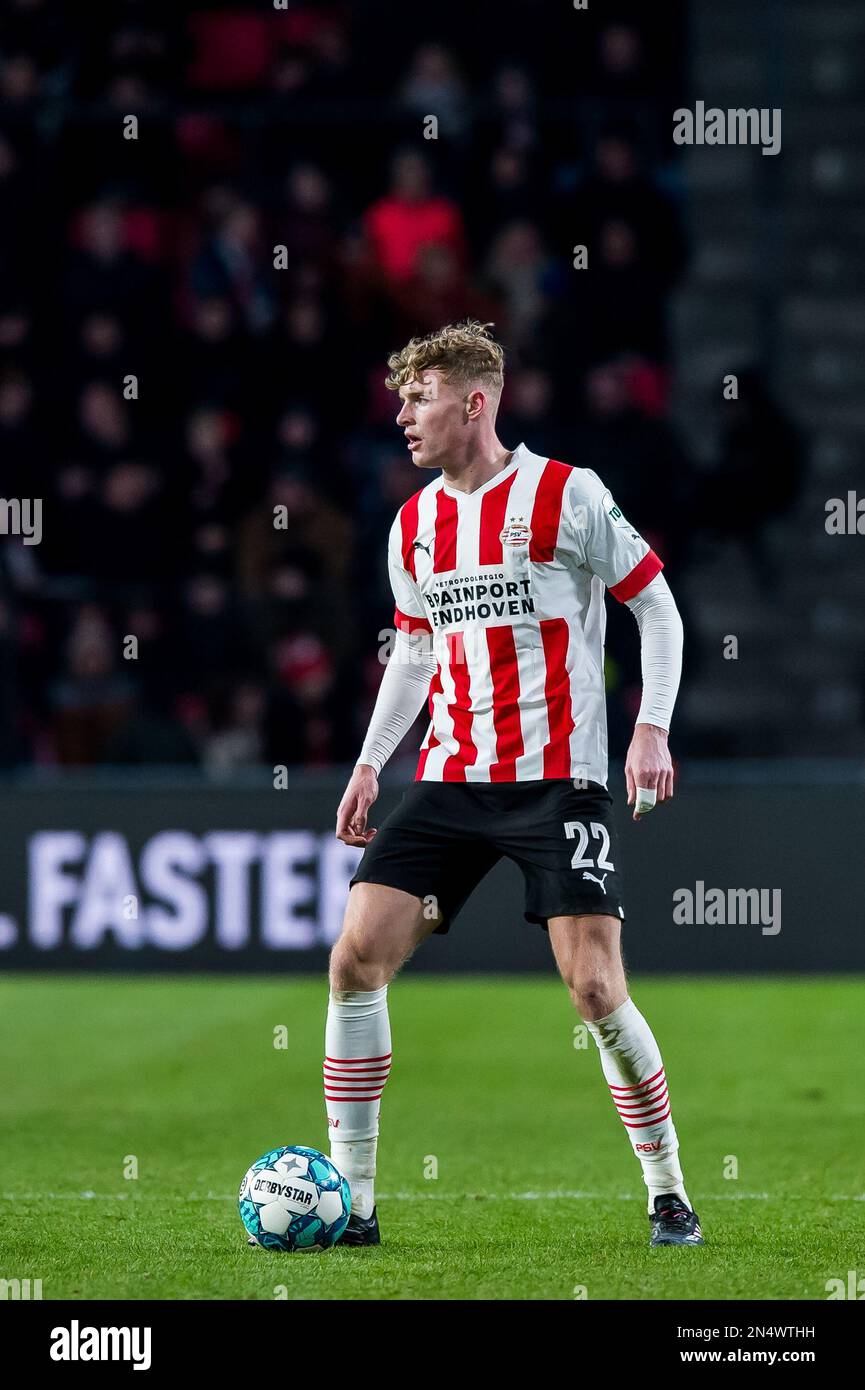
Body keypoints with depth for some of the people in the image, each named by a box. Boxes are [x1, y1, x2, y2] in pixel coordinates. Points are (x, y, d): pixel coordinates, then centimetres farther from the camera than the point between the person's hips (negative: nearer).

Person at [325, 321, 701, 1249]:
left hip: (558, 780, -5)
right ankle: (349, 1199, -1)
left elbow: (656, 607, 0)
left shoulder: (567, 496, -6)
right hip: (450, 780, 5)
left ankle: (667, 1195, 5)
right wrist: (370, 764, 15)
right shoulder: (413, 525, 10)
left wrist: (652, 728, -9)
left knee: (595, 989, -13)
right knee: (356, 960, -9)